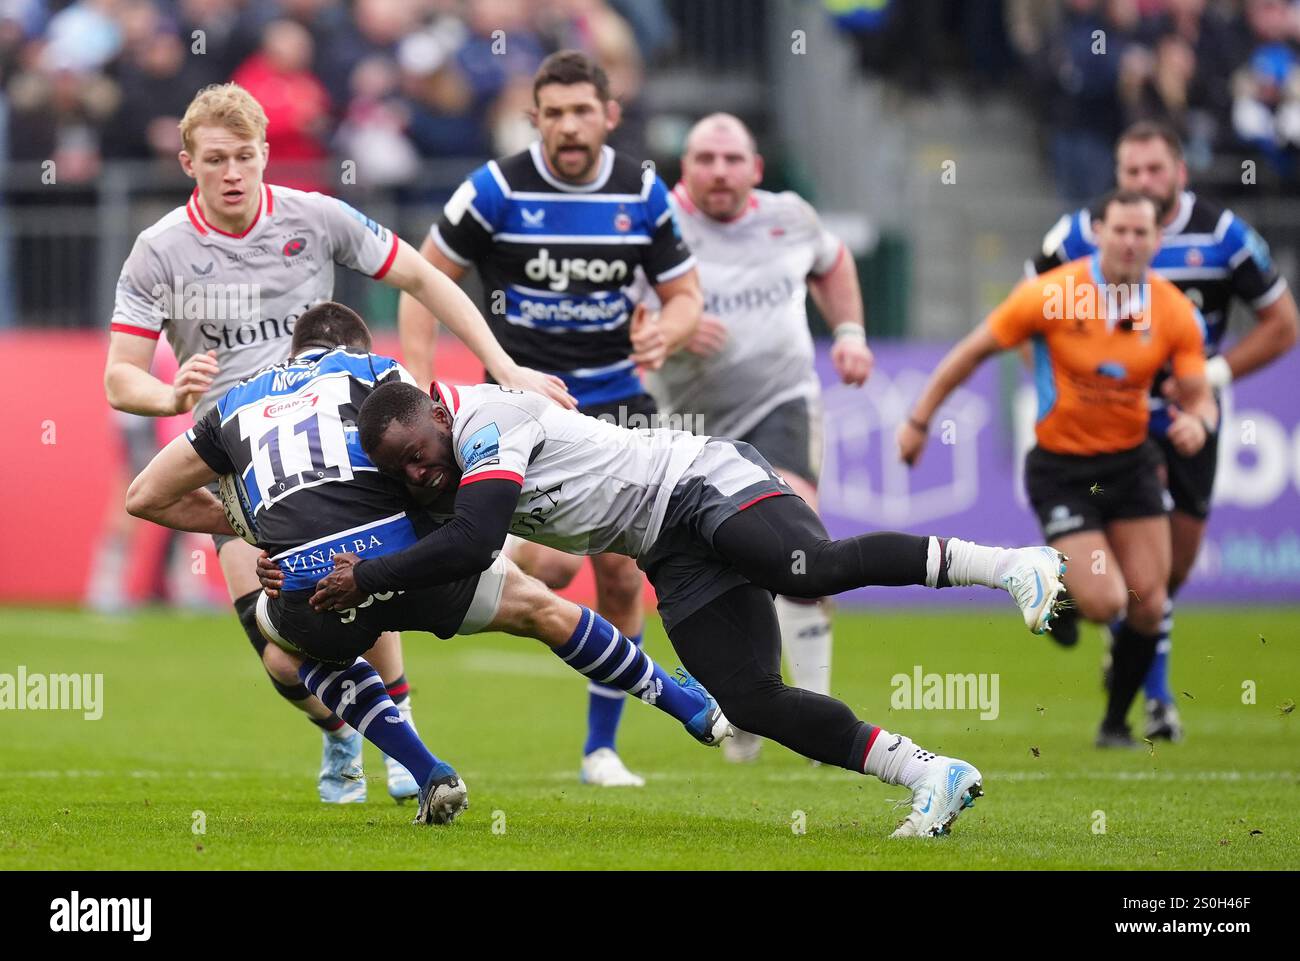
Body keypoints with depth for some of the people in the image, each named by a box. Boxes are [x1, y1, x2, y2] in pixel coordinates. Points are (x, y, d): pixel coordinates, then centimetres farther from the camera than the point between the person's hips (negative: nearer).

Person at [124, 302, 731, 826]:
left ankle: (429, 777, 23)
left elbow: (144, 497, 31)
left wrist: (238, 524, 37)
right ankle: (694, 709, 33)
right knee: (542, 609, 21)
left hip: (306, 591, 2)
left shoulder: (237, 402, 28)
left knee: (303, 644, 38)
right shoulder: (371, 369, 20)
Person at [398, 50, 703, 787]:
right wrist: (417, 390, -10)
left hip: (616, 402, 4)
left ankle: (602, 747, 14)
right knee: (554, 562, -23)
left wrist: (666, 332, -13)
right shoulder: (498, 189, -9)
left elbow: (686, 293, 11)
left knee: (621, 575, 0)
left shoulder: (642, 194, 0)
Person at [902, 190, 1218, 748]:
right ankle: (1059, 593, 23)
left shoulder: (1175, 313, -7)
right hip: (1061, 467, -3)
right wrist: (919, 420, -2)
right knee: (1104, 603, -15)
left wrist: (1198, 421, -27)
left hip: (1130, 463, 3)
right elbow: (973, 351, -5)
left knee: (1147, 606, -2)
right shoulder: (1051, 295, -16)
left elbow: (1198, 397, -2)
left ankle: (1116, 722, 20)